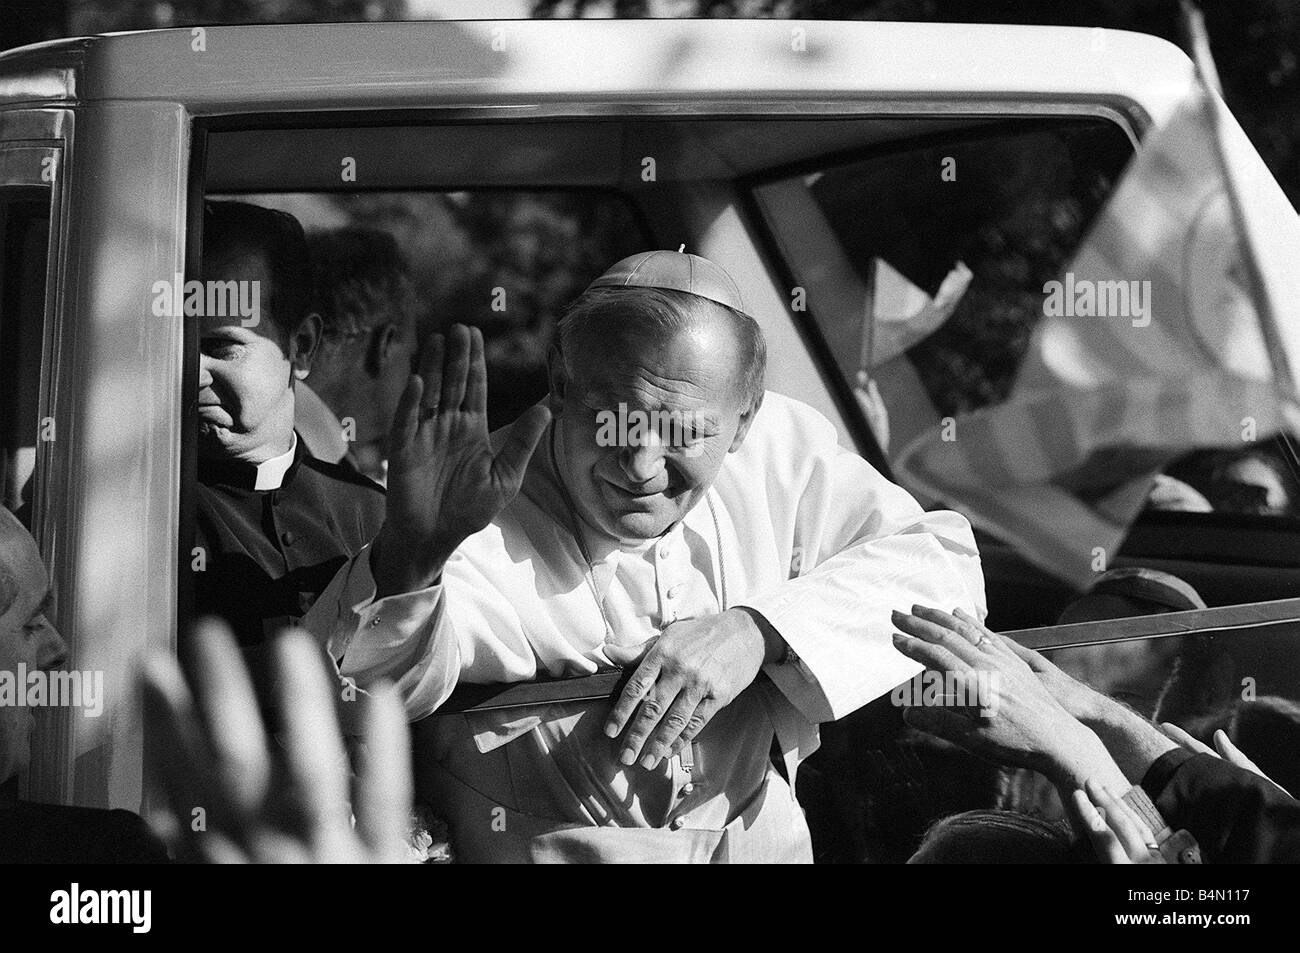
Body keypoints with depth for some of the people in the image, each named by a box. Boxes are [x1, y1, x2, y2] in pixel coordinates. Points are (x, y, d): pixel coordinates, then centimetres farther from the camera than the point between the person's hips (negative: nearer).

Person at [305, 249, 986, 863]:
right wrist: (407, 561, -45)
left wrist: (758, 628, -15)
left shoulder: (779, 447, -2)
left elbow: (947, 560, -2)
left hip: (765, 842, 3)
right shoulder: (478, 530, -16)